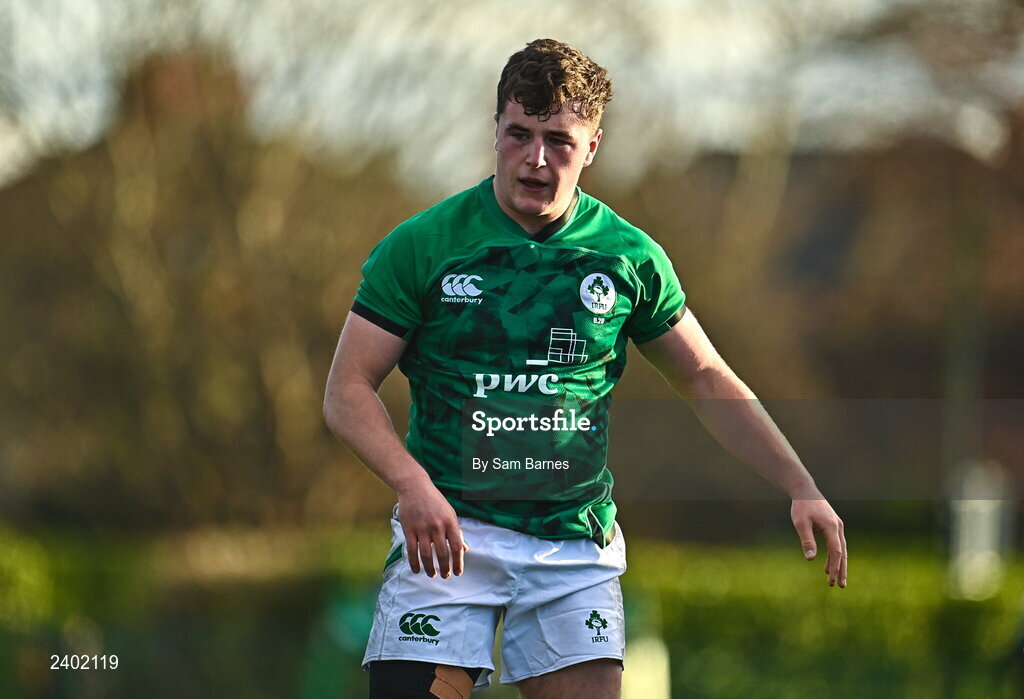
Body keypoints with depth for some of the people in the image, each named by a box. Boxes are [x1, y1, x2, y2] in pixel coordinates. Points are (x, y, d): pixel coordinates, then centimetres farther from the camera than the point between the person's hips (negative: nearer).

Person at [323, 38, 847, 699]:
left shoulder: (630, 258, 4)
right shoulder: (422, 246, -3)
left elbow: (708, 380, 15)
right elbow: (348, 391, -3)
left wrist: (802, 489, 7)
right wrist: (413, 484, -20)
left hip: (575, 541, 2)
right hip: (447, 527, -2)